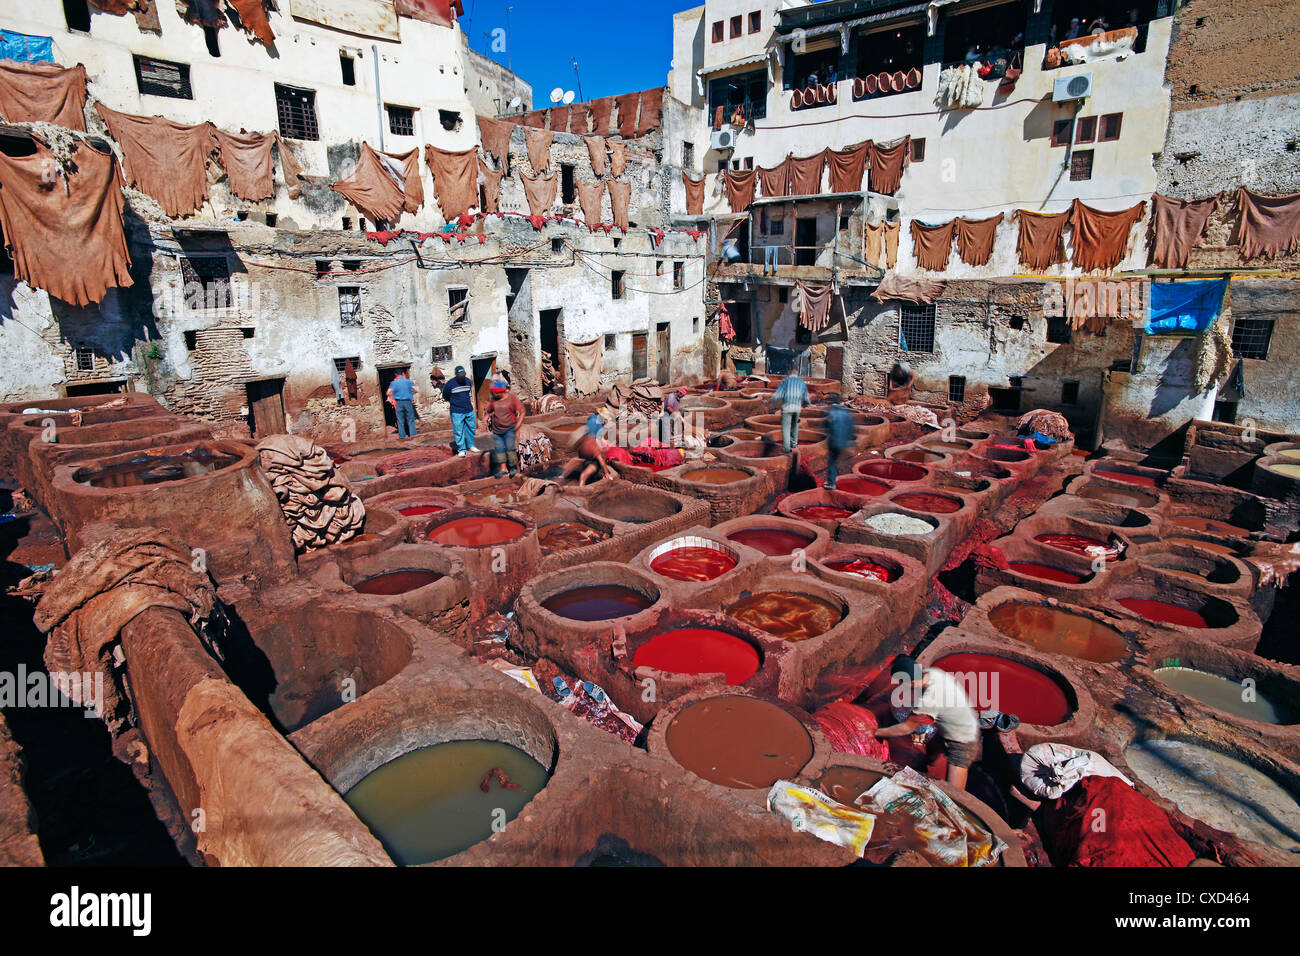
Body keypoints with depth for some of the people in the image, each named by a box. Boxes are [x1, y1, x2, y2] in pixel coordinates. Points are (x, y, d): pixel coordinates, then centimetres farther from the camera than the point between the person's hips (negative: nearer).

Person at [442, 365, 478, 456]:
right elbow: (445, 396, 4)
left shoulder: (468, 381, 3)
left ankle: (471, 446, 29)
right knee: (459, 431, -1)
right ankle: (462, 449, 7)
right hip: (457, 412, -4)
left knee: (471, 428, 12)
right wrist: (454, 402, 8)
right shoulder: (450, 384, -11)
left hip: (469, 411, 4)